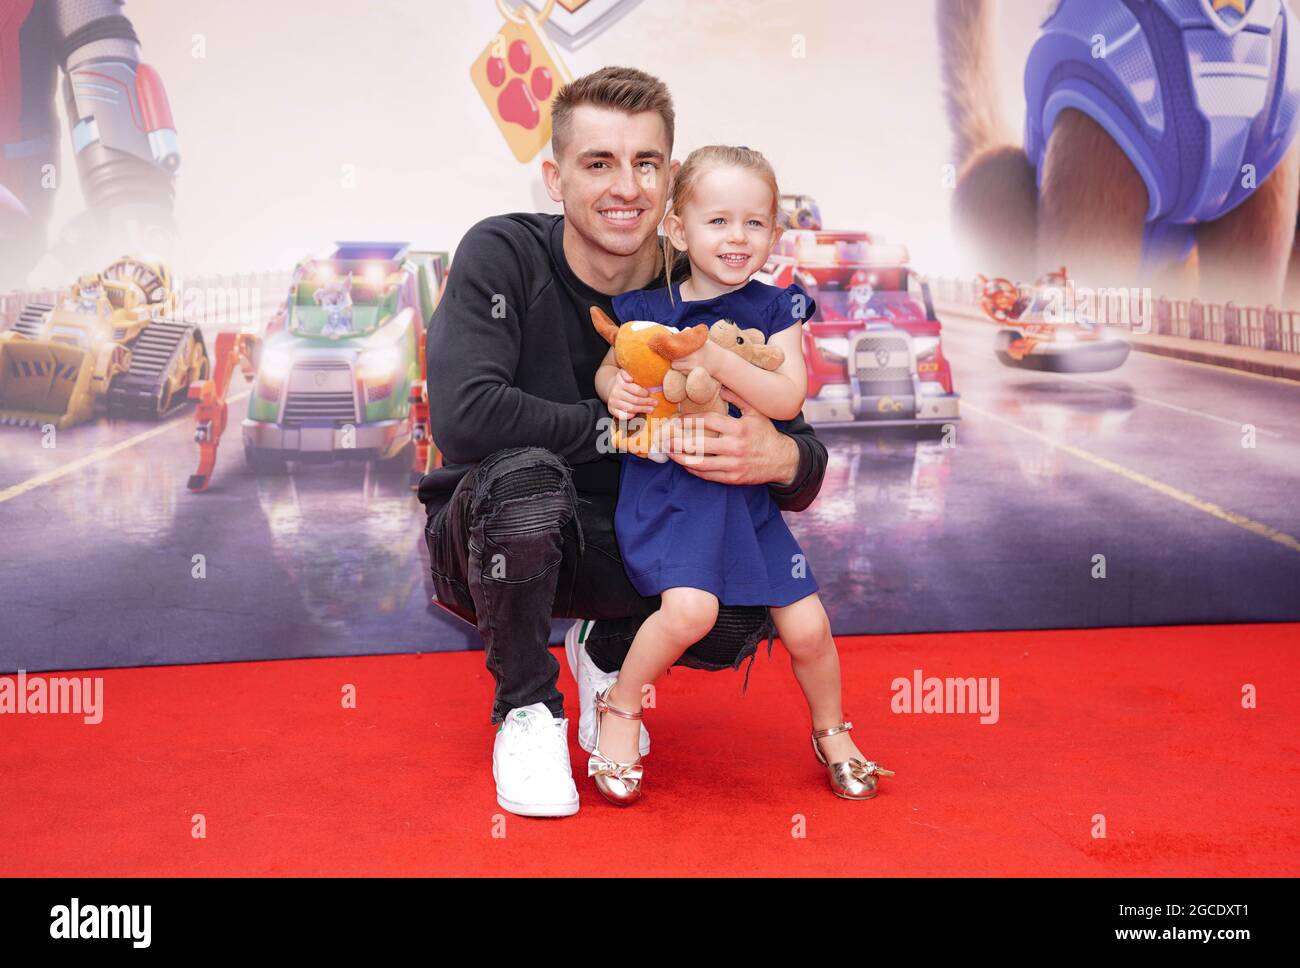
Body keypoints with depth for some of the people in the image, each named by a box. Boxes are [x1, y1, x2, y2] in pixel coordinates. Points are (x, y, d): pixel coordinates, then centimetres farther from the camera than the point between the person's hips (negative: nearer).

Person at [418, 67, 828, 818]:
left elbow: (805, 457, -9)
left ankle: (606, 652, 14)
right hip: (491, 538, -3)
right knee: (525, 475, -36)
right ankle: (527, 707, -9)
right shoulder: (503, 256, -19)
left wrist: (785, 460, -35)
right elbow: (463, 417, -34)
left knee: (747, 617, -23)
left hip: (625, 548, 3)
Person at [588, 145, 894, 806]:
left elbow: (788, 398, -11)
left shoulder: (776, 309, 1)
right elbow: (610, 367, 13)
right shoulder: (645, 308, 0)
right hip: (664, 486, -2)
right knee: (689, 608, -27)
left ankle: (832, 733, 33)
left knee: (807, 626, 3)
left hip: (745, 492, 3)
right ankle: (619, 708, 1)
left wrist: (714, 358, -24)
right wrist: (616, 389, -11)